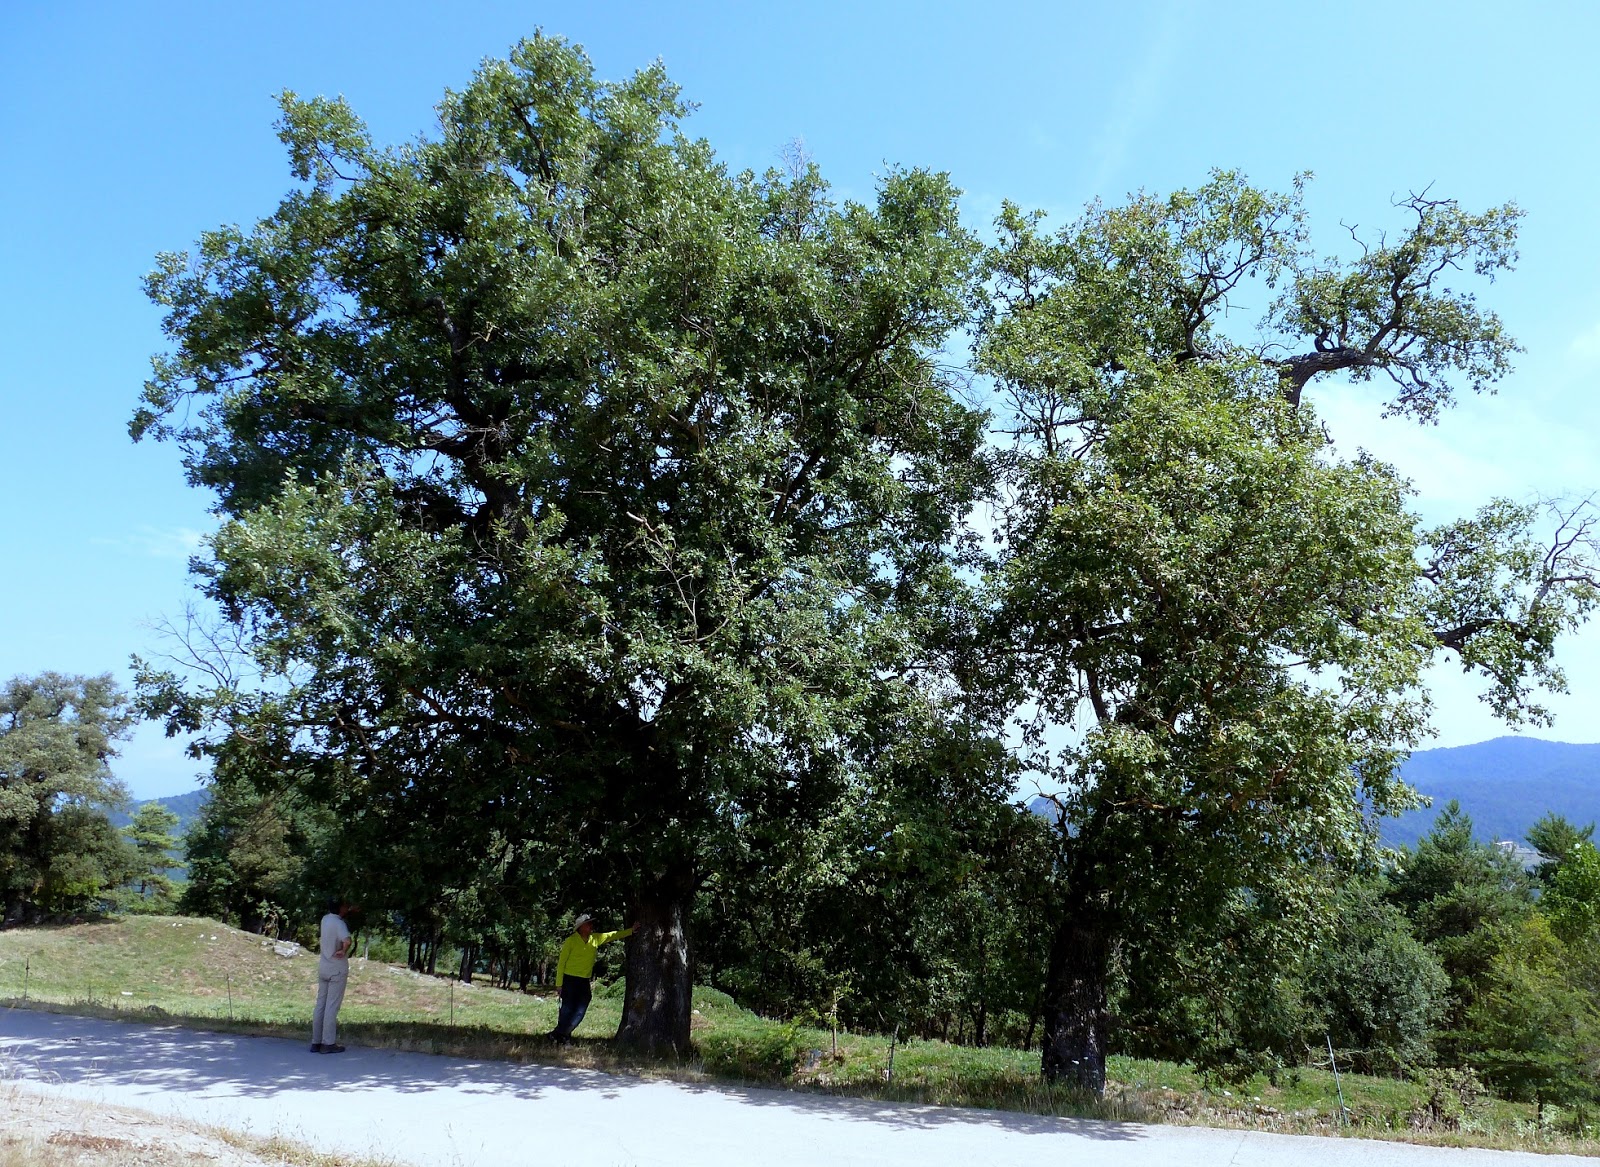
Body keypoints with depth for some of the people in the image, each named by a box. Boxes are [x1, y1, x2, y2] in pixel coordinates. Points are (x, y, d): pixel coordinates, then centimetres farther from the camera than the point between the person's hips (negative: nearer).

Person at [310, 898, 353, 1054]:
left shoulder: (326, 919, 5)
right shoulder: (339, 924, -19)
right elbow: (347, 940, -37)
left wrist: (350, 911, 18)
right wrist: (343, 951, -19)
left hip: (324, 968, 7)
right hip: (337, 969, -7)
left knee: (320, 1004, 9)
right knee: (332, 1006, -3)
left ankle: (316, 1042, 13)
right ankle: (328, 1043, -1)